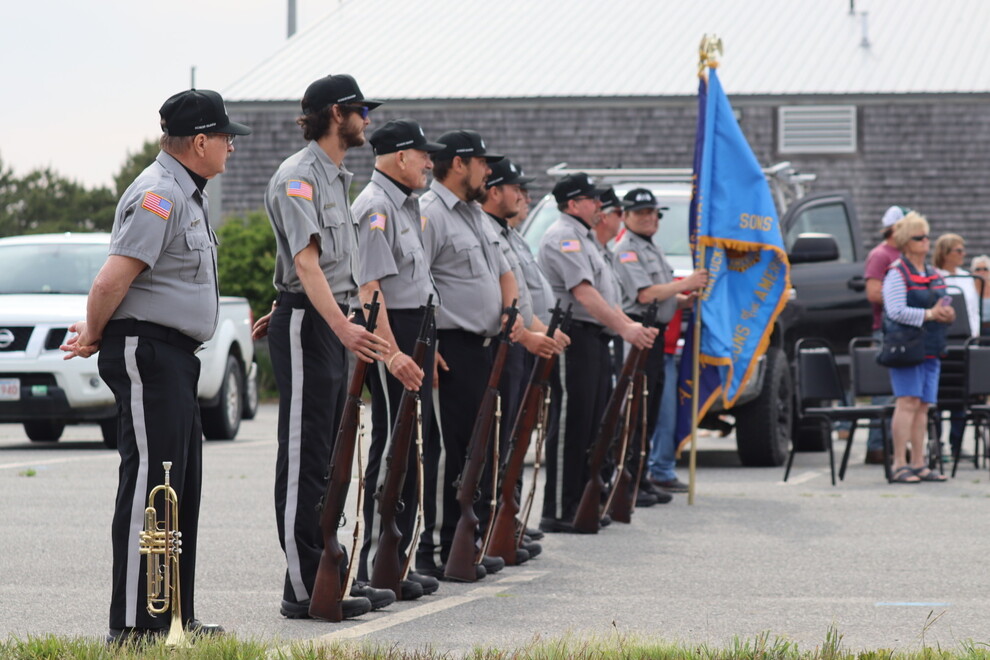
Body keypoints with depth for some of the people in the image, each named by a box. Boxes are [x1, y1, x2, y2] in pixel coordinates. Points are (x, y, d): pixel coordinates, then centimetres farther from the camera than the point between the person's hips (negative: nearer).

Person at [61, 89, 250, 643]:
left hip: (176, 357, 11)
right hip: (147, 352, -11)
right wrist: (93, 336, -5)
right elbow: (113, 280, -21)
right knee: (150, 484, -11)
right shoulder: (159, 196, -16)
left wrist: (95, 334, 13)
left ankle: (176, 618, 20)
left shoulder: (188, 195, 19)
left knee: (182, 488, 13)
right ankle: (133, 627, -10)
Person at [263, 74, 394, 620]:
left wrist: (346, 328, 22)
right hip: (305, 324, -10)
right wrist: (342, 327, -36)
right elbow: (306, 261, -25)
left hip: (333, 325, 10)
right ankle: (304, 589, -7)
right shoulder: (298, 176, -14)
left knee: (325, 462, 13)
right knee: (302, 461, -8)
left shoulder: (335, 177, 18)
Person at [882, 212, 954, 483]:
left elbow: (942, 306, 26)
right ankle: (899, 464, -13)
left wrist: (947, 314, 2)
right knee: (908, 401, -13)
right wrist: (929, 314, -19)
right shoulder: (897, 273, -6)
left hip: (930, 349, 7)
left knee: (923, 406, 7)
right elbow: (896, 311, -15)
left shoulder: (934, 275, 18)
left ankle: (918, 463, 10)